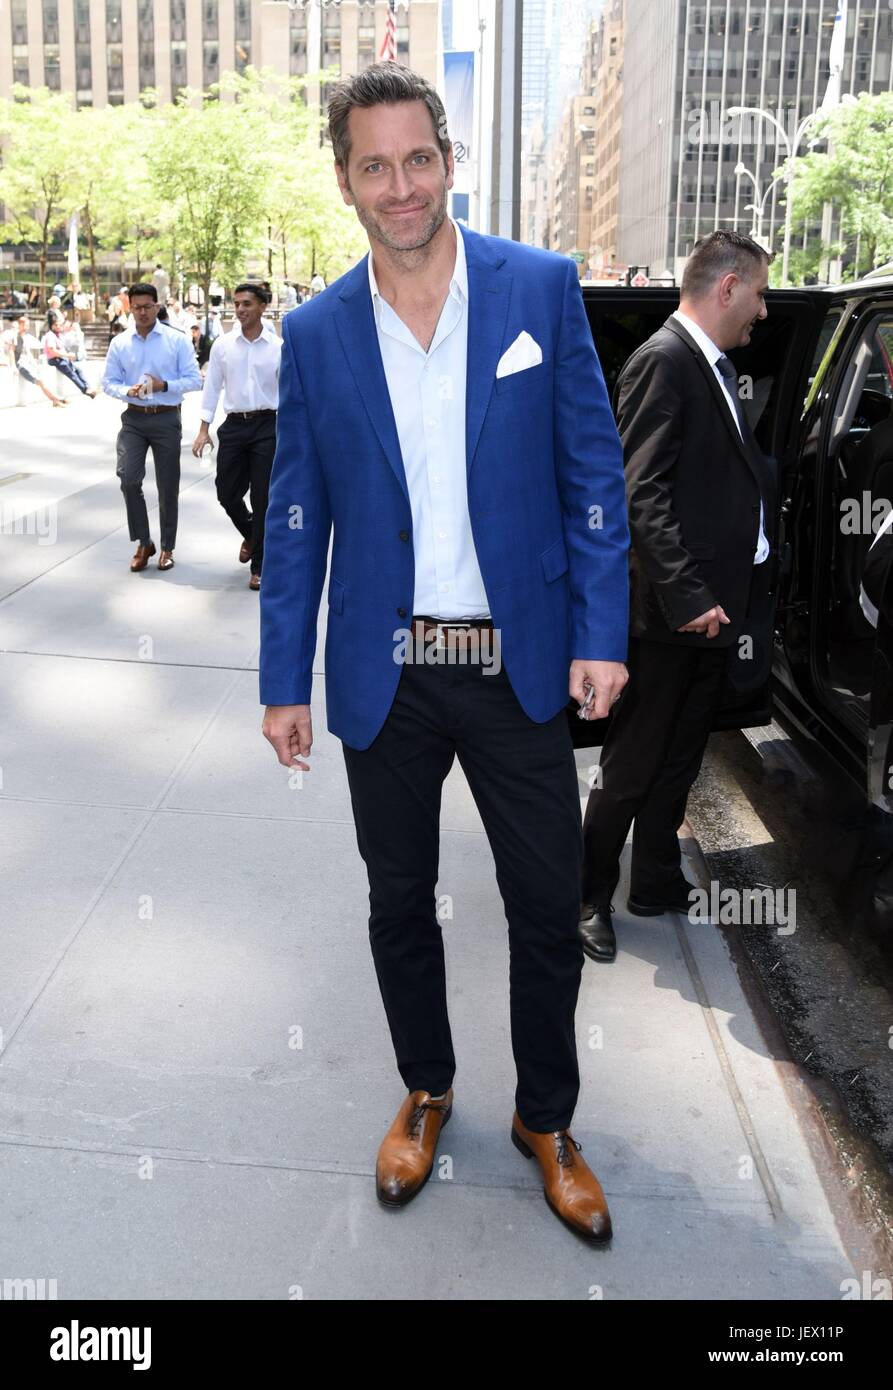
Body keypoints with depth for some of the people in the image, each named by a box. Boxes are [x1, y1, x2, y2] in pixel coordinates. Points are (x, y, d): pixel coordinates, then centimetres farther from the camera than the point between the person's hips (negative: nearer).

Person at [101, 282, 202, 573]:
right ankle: (143, 543, 5)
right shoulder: (119, 343, 4)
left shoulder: (177, 340, -2)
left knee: (168, 486, 7)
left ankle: (167, 548, 23)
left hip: (167, 419, -1)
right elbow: (109, 382, 6)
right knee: (128, 479, -14)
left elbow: (194, 380, -4)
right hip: (133, 418, 1)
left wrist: (165, 385, -20)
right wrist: (128, 391, -15)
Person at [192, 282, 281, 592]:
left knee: (263, 498, 0)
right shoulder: (222, 345, 4)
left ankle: (259, 567, 12)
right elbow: (212, 387, 8)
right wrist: (203, 429, 3)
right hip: (234, 424, 3)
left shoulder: (278, 347, -2)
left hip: (267, 426, -2)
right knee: (227, 492, 5)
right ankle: (250, 534, 37)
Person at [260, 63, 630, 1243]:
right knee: (399, 904, 16)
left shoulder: (542, 288, -2)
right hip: (383, 677, 1)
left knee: (548, 912, 9)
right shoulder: (316, 331, 1)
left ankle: (546, 1120, 33)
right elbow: (295, 519, 5)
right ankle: (425, 1090, 40)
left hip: (520, 666, -1)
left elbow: (593, 472, -1)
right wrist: (284, 680, 2)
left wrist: (600, 633, -9)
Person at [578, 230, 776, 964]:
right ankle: (591, 896, 22)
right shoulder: (663, 362, -13)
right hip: (670, 611, -9)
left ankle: (658, 883, 33)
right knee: (632, 767, 5)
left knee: (679, 761, 19)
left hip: (714, 604, 9)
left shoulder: (715, 366, 15)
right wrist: (686, 597, -24)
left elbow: (737, 476, 11)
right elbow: (642, 492, -20)